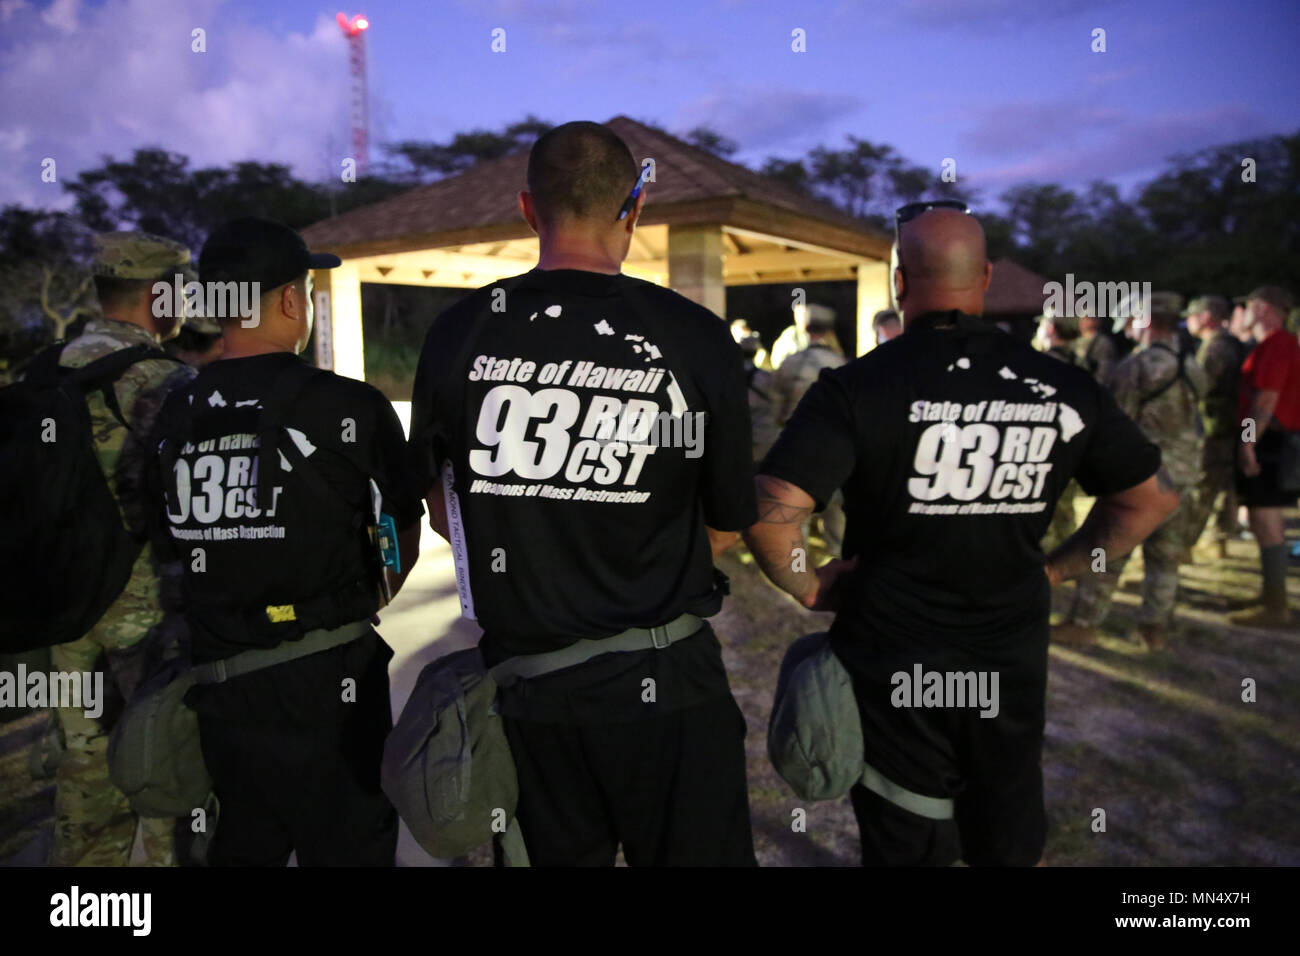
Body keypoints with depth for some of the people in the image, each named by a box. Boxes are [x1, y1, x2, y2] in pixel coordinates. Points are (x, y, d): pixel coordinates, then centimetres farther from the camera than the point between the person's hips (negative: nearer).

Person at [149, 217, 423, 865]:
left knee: (244, 844, 23)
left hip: (217, 681, 5)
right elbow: (405, 542, -3)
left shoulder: (173, 416, 0)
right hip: (326, 678, -5)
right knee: (348, 846, 12)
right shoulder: (350, 407, -13)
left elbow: (168, 545, 7)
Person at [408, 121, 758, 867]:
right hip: (664, 681, -2)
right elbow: (726, 530, 0)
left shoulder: (459, 335, -4)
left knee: (563, 855, 21)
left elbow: (445, 516, 9)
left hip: (529, 685, 3)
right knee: (697, 853, 15)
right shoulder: (697, 337, -10)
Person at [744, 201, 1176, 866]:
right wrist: (1057, 569, 12)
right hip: (1015, 657, 4)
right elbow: (1151, 497, 6)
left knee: (905, 845, 17)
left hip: (894, 665, -3)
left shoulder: (856, 387, -16)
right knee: (1013, 843, 25)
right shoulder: (1063, 387, -4)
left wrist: (803, 584, -8)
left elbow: (773, 506, -26)